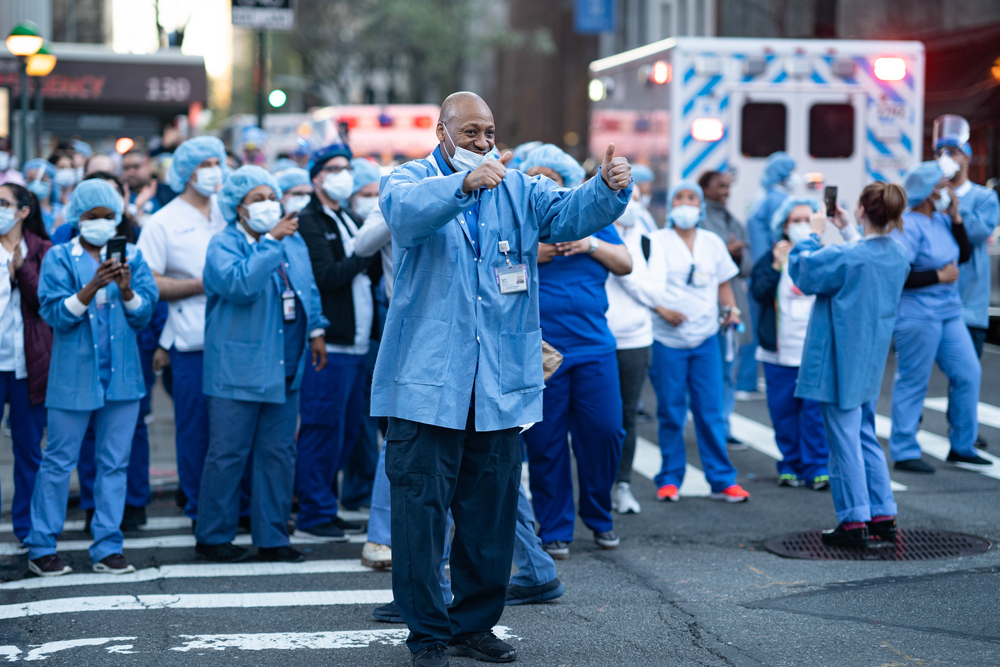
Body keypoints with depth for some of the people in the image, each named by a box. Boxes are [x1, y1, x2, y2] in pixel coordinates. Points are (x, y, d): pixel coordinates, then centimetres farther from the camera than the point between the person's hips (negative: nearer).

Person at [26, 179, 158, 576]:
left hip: (121, 375, 3)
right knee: (59, 462, 1)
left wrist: (126, 290, -17)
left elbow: (144, 315, 2)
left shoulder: (131, 256, 7)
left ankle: (107, 549, 13)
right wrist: (93, 287, -23)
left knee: (114, 464, 6)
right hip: (73, 376, -3)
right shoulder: (59, 258, 0)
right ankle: (41, 548, 10)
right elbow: (56, 314, -10)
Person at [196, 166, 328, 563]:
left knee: (279, 454, 9)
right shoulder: (223, 245, -7)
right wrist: (271, 240, -23)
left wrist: (315, 331, 19)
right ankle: (212, 537, 10)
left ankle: (272, 537, 17)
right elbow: (240, 283, -26)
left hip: (285, 368, 6)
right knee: (228, 454, -1)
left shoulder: (293, 242, 14)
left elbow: (309, 289, 26)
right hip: (238, 370, -6)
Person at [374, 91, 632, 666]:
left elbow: (570, 212, -6)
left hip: (501, 379, 4)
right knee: (422, 505, -2)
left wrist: (610, 187, -28)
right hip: (427, 376, -4)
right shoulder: (411, 180, 0)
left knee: (492, 509, 11)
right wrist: (464, 183, -42)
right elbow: (407, 209, -24)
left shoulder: (520, 189, 12)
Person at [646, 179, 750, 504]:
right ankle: (670, 479, 13)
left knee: (710, 412, 1)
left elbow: (723, 282, 19)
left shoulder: (712, 243, 13)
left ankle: (722, 480, 7)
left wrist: (730, 308, 1)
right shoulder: (658, 241, 1)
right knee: (670, 413, 2)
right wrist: (661, 309, -24)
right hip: (667, 339, -2)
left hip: (705, 338, 2)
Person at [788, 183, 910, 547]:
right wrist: (847, 231, 21)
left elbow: (801, 269, -11)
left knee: (844, 439, 0)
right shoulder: (900, 254, 0)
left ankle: (854, 522, 4)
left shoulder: (845, 257, -23)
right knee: (865, 435, 18)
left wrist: (814, 234, 1)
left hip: (840, 361, -7)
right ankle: (884, 517, 19)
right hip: (871, 359, 7)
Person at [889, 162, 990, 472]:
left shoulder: (941, 220, 8)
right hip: (917, 315, -8)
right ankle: (904, 453, 10)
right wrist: (940, 276, -14)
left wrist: (956, 217, 1)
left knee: (969, 374, 8)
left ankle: (961, 446, 21)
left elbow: (965, 254, 12)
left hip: (949, 312, 8)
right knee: (912, 382, 0)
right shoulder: (908, 226, -16)